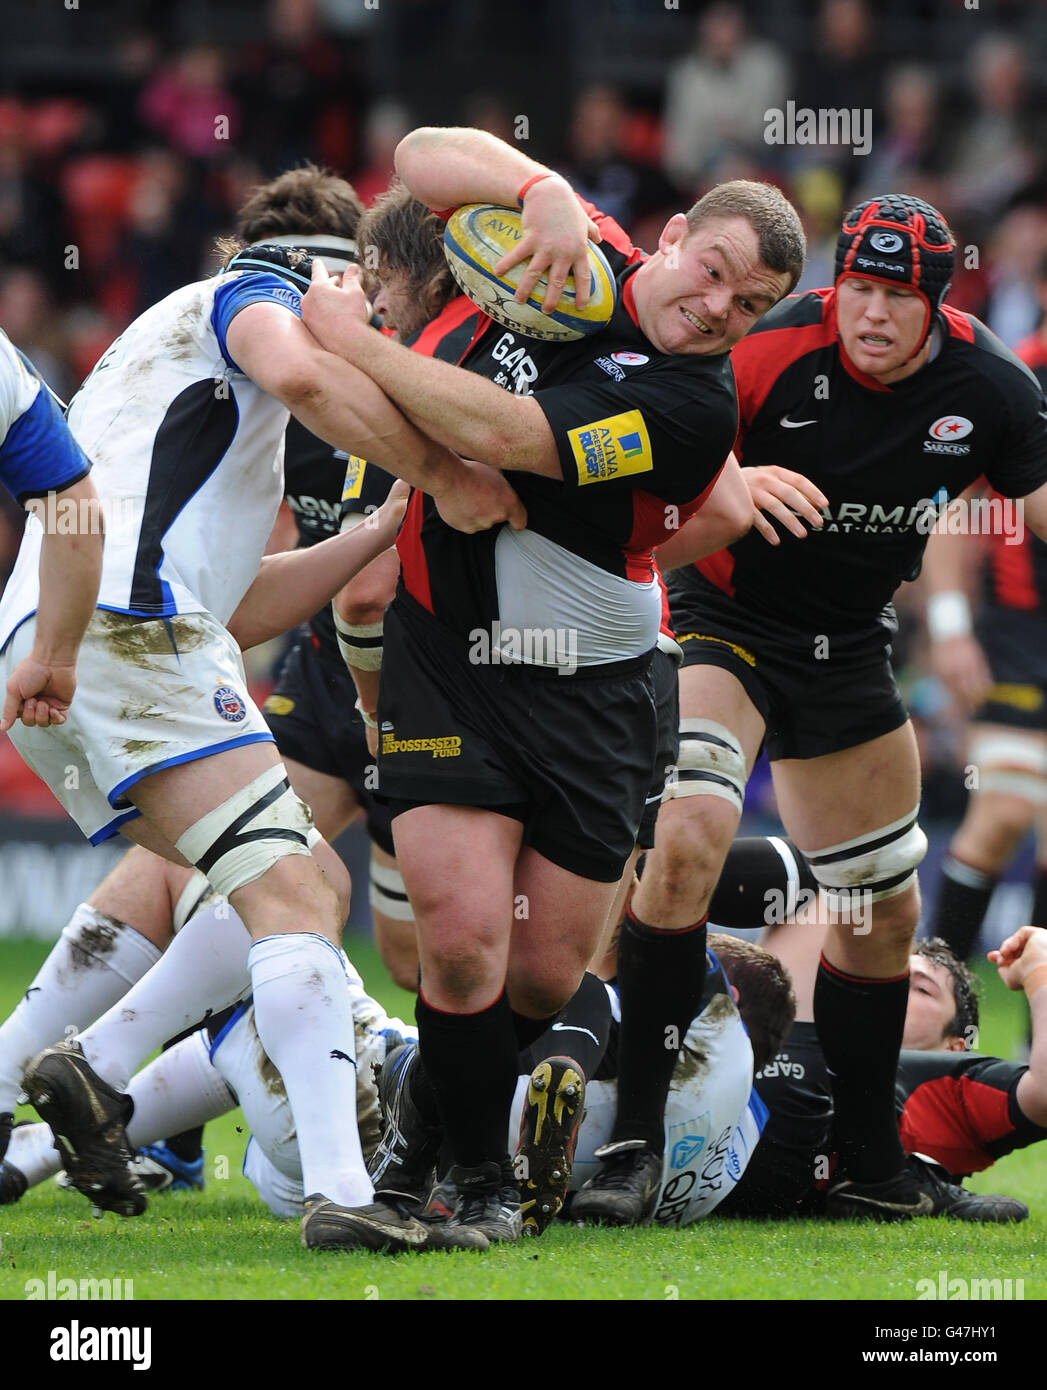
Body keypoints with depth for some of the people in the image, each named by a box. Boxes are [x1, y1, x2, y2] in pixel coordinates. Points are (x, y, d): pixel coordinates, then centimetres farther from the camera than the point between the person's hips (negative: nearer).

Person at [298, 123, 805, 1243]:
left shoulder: (694, 406, -18)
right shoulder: (579, 253, -4)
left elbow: (503, 437, -26)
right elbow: (423, 157, -2)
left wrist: (352, 342, -18)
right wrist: (545, 192, -20)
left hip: (586, 692, -1)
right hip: (443, 657, 1)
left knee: (544, 973, 4)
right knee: (464, 937, -14)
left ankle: (430, 1111, 35)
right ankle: (477, 1181, 4)